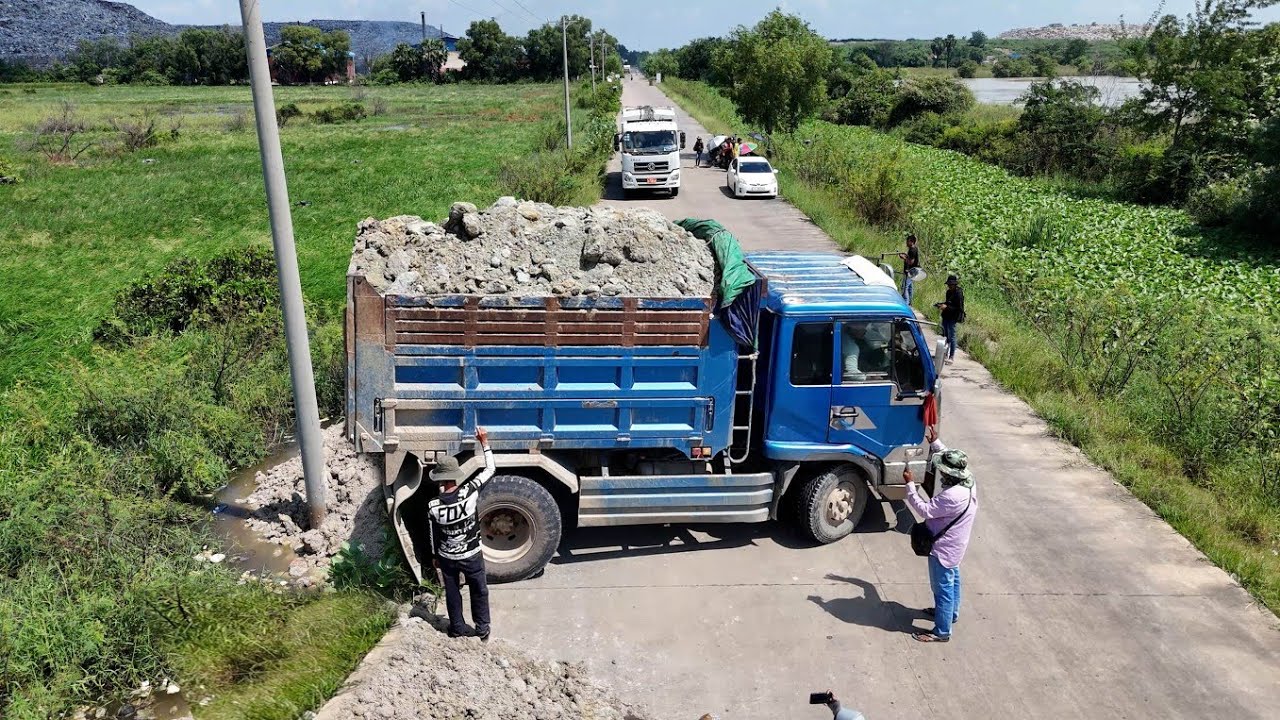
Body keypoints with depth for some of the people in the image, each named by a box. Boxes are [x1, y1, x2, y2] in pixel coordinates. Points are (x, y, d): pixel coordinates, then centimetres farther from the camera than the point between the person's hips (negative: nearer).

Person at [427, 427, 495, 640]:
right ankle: (483, 628, 31)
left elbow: (434, 535, -4)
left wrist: (436, 556, 14)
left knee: (452, 592, 21)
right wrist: (484, 442, -7)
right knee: (479, 591, 19)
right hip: (471, 556, -1)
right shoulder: (469, 493, -26)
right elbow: (490, 470, -14)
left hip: (447, 557, 1)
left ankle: (457, 627, 35)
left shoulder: (433, 506, -19)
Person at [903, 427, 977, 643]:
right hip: (954, 545, 10)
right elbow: (949, 458, 9)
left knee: (943, 587, 6)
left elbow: (925, 510, -28)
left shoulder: (952, 497, -38)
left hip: (944, 548, -10)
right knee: (952, 579, 28)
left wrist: (910, 484, -23)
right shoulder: (967, 479, -11)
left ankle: (941, 631, 20)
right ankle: (951, 613, 49)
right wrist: (934, 442, 6)